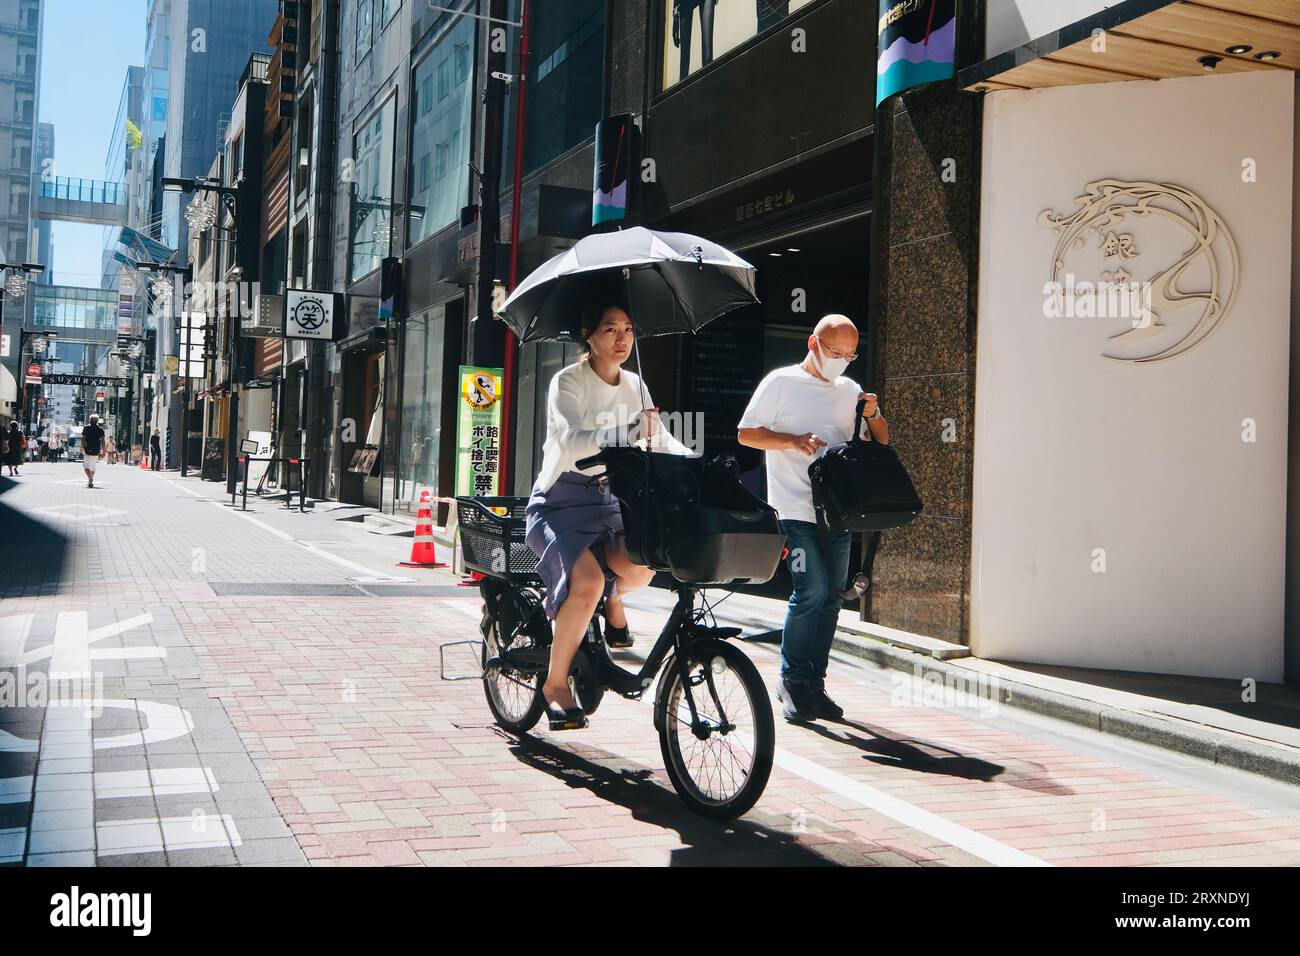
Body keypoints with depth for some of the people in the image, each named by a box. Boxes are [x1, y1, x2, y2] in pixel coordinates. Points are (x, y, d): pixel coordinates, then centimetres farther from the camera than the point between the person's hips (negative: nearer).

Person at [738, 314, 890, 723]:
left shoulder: (850, 391, 16)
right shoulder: (781, 382, 2)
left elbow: (881, 443, 18)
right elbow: (746, 434, -1)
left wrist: (873, 415, -3)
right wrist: (794, 441, -15)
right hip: (796, 510, -6)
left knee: (831, 597, 6)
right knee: (812, 589, -16)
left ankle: (812, 683, 17)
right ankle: (792, 679, -1)